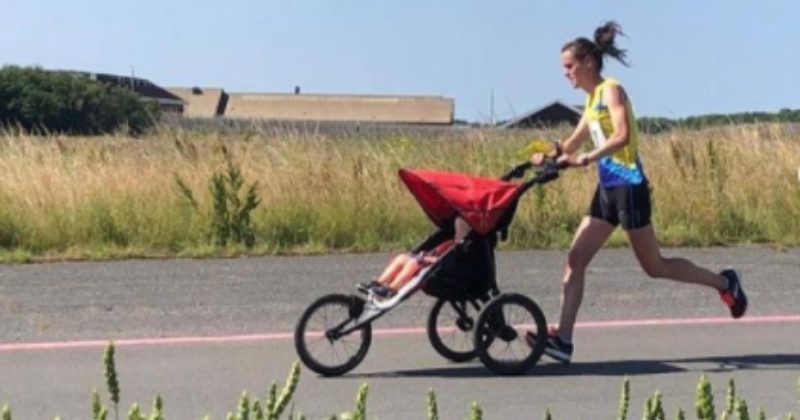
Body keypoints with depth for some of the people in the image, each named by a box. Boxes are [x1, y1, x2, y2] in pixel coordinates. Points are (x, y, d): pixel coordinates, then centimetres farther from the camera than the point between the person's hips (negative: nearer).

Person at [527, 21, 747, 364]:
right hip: (607, 189, 9)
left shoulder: (611, 90, -11)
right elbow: (573, 142, 21)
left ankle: (724, 282, 21)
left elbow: (622, 135, -26)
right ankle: (563, 339, -1)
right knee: (575, 259, 0)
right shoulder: (591, 99, 15)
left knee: (654, 266, 2)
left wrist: (585, 159, -34)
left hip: (628, 187, -9)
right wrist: (548, 155, 3)